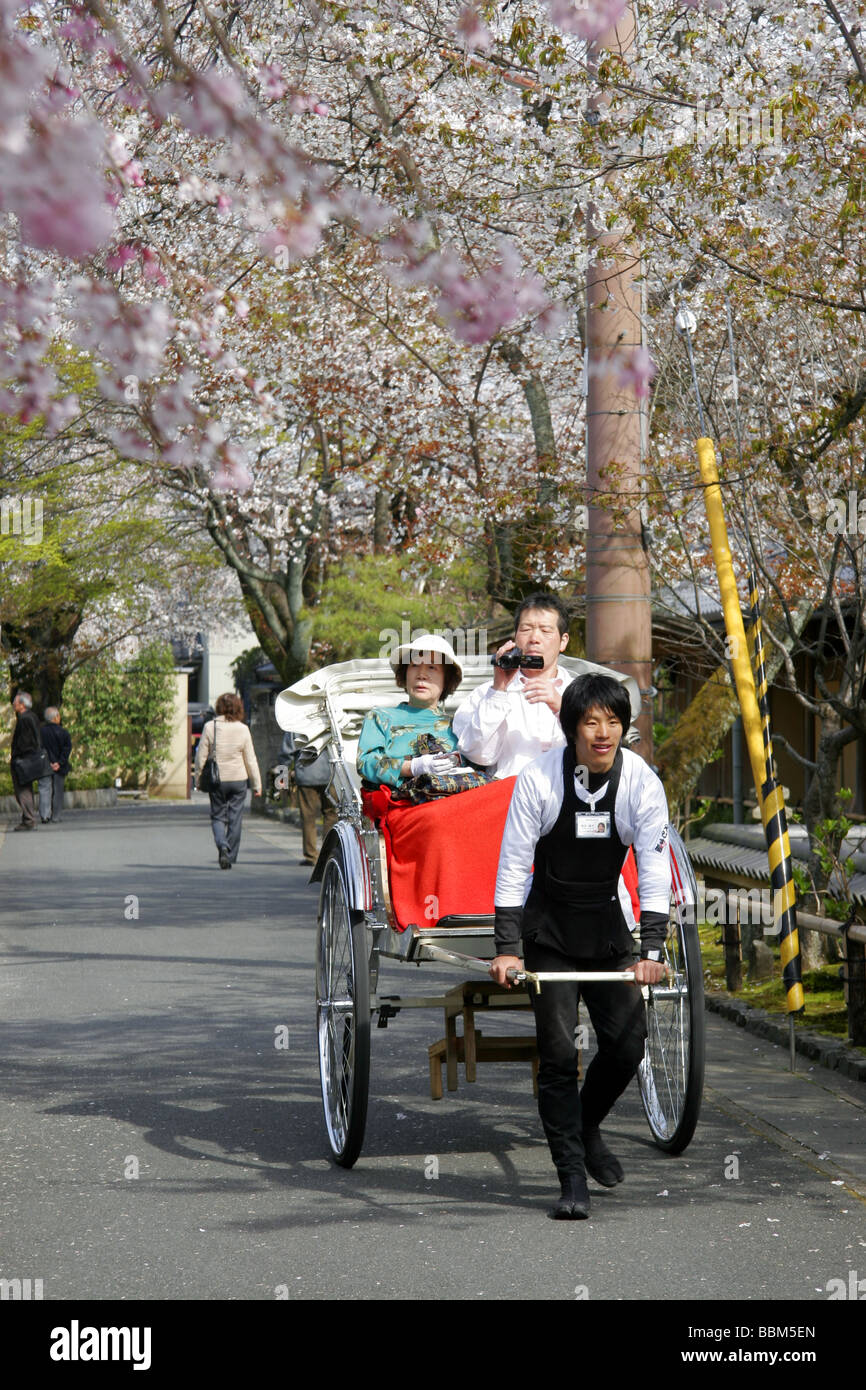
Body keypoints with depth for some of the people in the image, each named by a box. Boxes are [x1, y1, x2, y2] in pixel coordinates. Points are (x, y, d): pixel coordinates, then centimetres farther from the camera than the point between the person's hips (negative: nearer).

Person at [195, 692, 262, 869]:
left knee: (218, 816, 11)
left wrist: (198, 779, 9)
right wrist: (257, 784, 6)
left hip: (216, 780, 0)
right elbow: (251, 760, -1)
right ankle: (230, 856, 11)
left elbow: (201, 756, -3)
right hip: (238, 779, 0)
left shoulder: (210, 727, -7)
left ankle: (222, 845, -15)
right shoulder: (243, 729, -6)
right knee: (235, 818, 9)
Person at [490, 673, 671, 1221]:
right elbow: (513, 867, -12)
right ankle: (573, 1177, -2)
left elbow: (655, 872, -12)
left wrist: (652, 949, -22)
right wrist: (506, 948, -19)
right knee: (558, 1051, -8)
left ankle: (586, 1125, 28)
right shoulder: (538, 780, -15)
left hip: (608, 926, 2)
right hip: (548, 932, -2)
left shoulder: (642, 782, -11)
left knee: (628, 1042, -1)